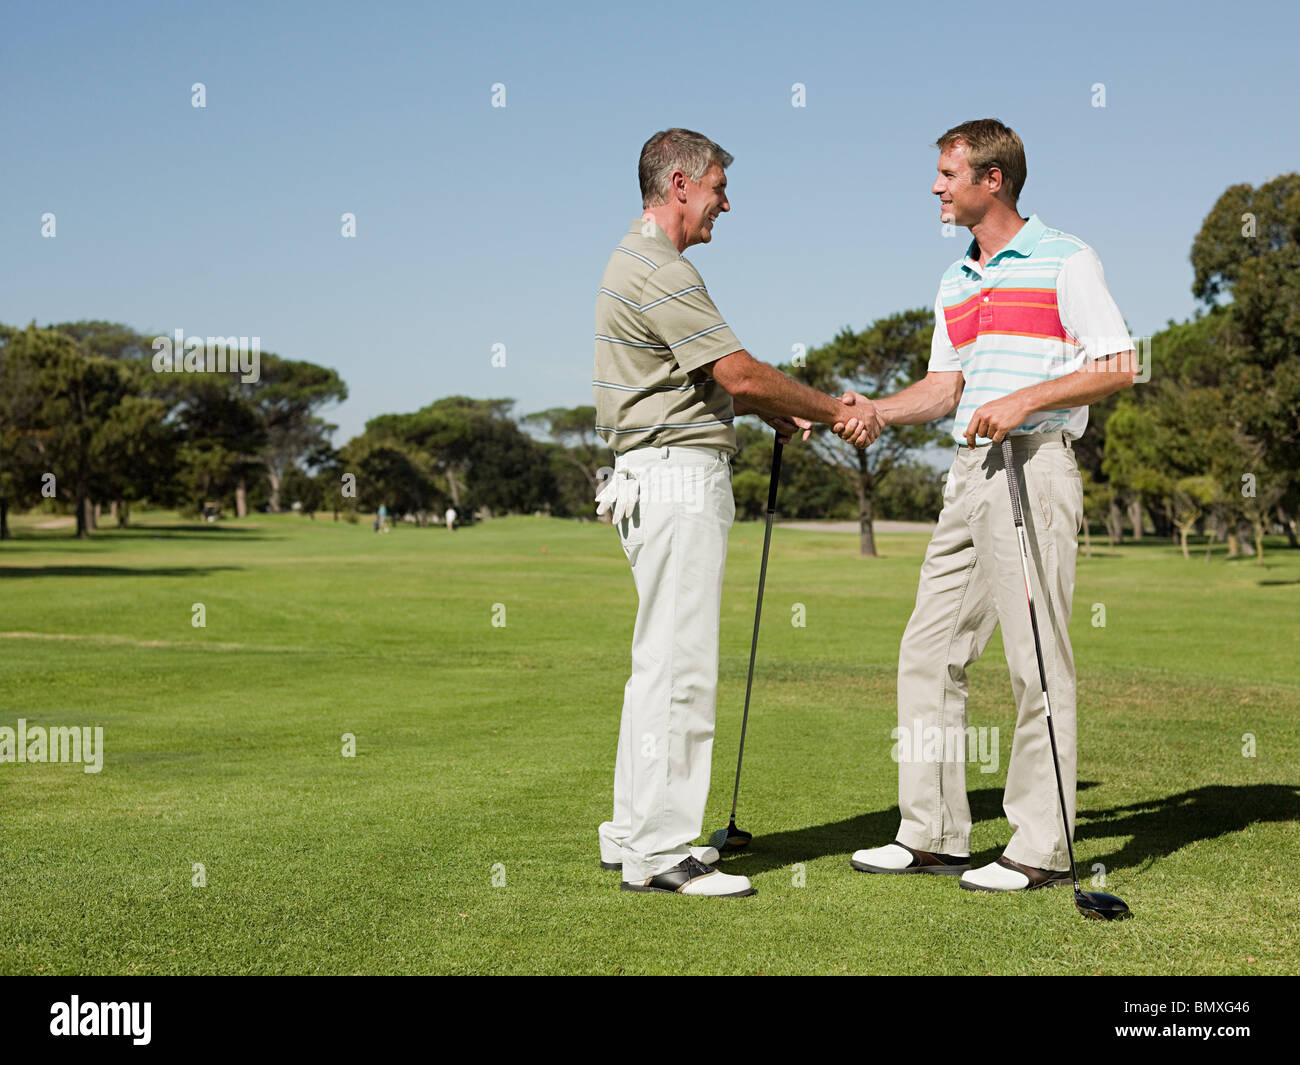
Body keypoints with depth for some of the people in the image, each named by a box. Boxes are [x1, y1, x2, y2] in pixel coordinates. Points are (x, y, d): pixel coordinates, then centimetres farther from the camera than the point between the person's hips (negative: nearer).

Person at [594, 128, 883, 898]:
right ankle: (659, 853, -4)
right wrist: (836, 412, -4)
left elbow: (713, 377, 22)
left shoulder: (642, 261, 19)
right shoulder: (662, 271, -15)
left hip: (665, 484, 11)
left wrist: (781, 413, 9)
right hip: (678, 482, -11)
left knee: (662, 662, 14)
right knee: (681, 668, -8)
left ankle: (635, 833, 21)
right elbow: (740, 373, -16)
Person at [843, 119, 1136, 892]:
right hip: (970, 473, 8)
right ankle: (934, 834, 15)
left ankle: (1042, 848, 2)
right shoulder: (956, 281, 20)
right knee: (930, 651, 7)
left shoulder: (1065, 261, -3)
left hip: (1036, 466, -8)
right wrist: (872, 410, 7)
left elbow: (1118, 367, -8)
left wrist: (1023, 399, -17)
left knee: (1038, 660, -5)